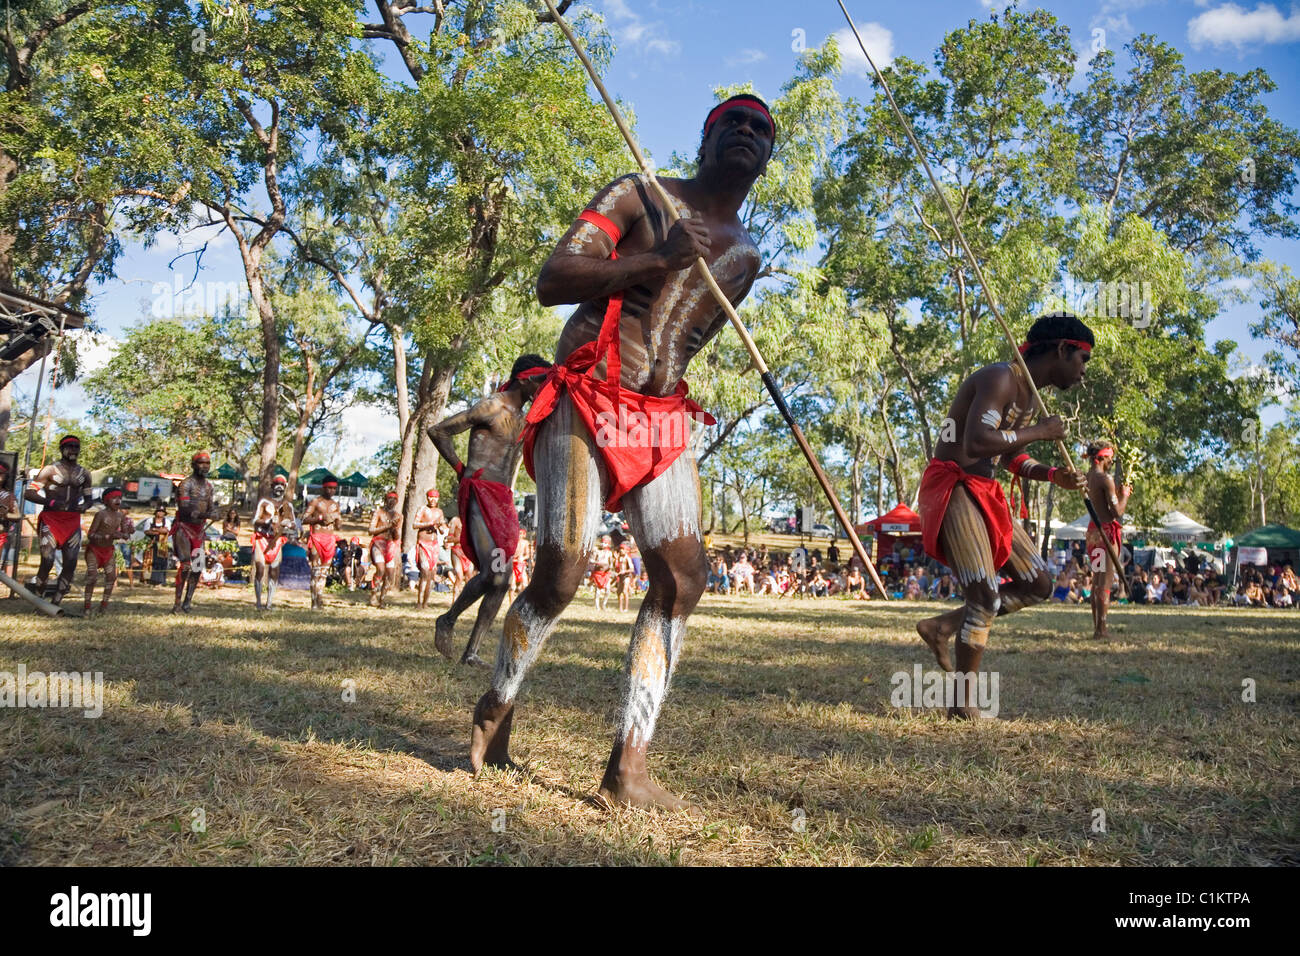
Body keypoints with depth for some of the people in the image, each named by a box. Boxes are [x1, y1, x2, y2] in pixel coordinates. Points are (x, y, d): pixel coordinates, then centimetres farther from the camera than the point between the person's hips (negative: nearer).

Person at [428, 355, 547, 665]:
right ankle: (448, 620, 3)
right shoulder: (491, 407, -7)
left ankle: (471, 651, 5)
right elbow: (438, 431, -7)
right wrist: (460, 468, -4)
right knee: (494, 573, -20)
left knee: (503, 579, 1)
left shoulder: (522, 419, 19)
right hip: (480, 495, -8)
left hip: (504, 500, 9)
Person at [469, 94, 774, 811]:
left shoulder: (744, 258, 18)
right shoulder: (639, 196, 1)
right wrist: (656, 259, -17)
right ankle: (495, 708, 19)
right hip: (585, 408, -6)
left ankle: (626, 770, -4)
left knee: (683, 577, -9)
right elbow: (550, 281, -10)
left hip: (662, 422, 6)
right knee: (560, 577, -10)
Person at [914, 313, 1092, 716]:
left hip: (985, 494, 10)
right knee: (986, 596, -15)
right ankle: (963, 702, -3)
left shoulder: (1029, 395, 16)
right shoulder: (1000, 378, -15)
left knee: (1039, 584, 9)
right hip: (952, 488, -10)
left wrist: (1054, 475, 8)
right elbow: (975, 444, -31)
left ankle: (943, 626, 12)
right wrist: (1038, 431, -18)